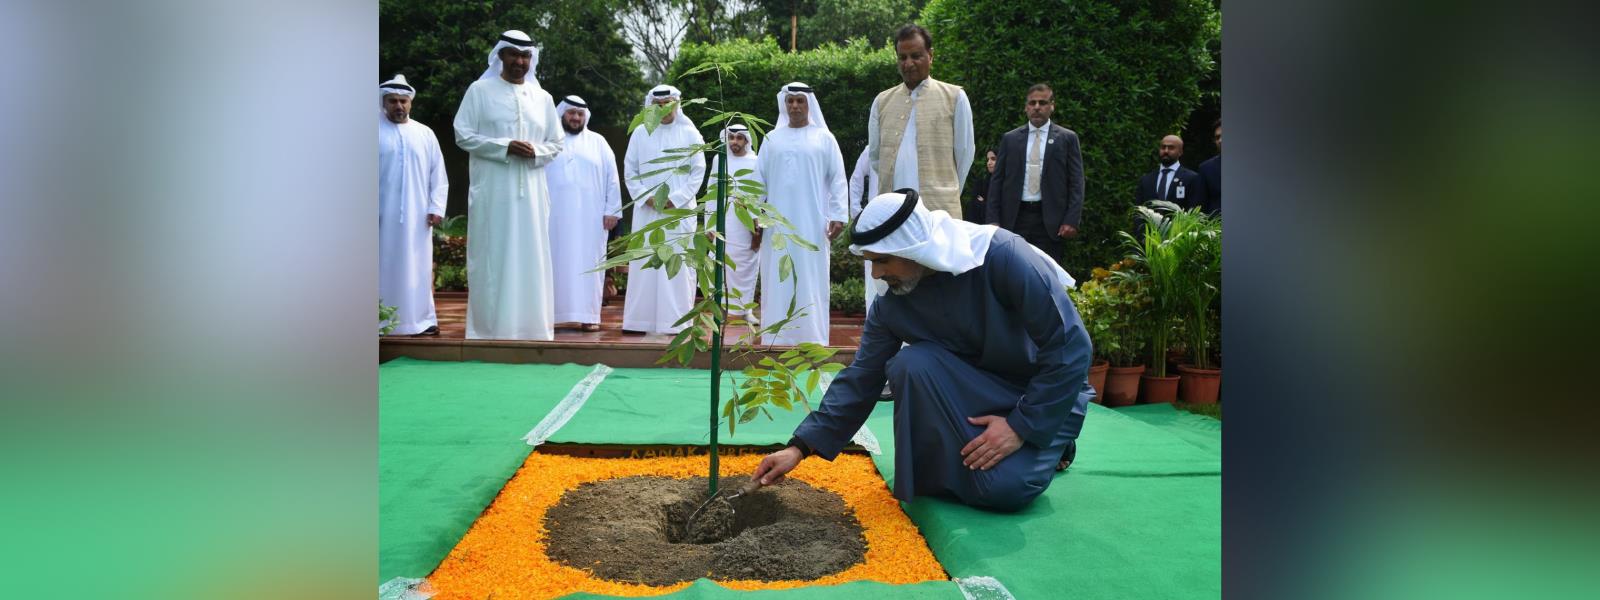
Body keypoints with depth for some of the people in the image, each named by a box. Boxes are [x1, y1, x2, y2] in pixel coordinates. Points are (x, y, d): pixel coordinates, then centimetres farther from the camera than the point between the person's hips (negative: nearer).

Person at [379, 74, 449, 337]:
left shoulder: (425, 134, 10)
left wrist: (436, 208, -1)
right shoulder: (375, 131, 2)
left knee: (417, 266, 5)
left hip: (417, 216, 2)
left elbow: (438, 174, 9)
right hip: (383, 215, -2)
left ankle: (421, 319, 10)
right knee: (385, 267, 1)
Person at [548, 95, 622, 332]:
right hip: (553, 215, 0)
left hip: (589, 217, 0)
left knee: (587, 264, -1)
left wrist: (612, 210, -1)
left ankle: (588, 315, 0)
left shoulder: (598, 142, 12)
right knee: (554, 263, -1)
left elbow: (612, 179, 8)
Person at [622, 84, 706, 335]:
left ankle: (676, 321, -1)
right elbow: (629, 170, 8)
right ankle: (640, 320, 5)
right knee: (644, 263, 1)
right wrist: (645, 198, -6)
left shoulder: (690, 134, 4)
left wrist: (675, 199, -8)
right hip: (647, 209, 2)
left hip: (679, 209, -1)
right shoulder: (640, 133, 7)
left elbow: (698, 171, 1)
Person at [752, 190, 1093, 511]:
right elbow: (861, 379, -6)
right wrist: (800, 447, -13)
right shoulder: (892, 304, -13)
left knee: (1003, 488, -27)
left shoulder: (1002, 257, -28)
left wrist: (1021, 427, -23)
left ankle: (1049, 447, 6)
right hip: (976, 389, 4)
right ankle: (940, 474, -6)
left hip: (1046, 394, -4)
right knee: (910, 363, -27)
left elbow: (1071, 348, -24)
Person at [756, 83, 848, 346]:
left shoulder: (824, 138, 5)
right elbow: (759, 179, 12)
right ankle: (777, 335, 6)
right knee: (778, 279, 2)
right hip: (777, 222, 2)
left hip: (812, 222, -2)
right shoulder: (772, 139, 11)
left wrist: (839, 215, -8)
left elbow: (838, 180, 1)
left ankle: (811, 335, 1)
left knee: (810, 278, -2)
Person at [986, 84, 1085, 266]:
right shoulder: (1010, 139, 11)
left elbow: (1076, 183, 3)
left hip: (1050, 220, -1)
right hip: (1015, 218, 2)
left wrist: (1071, 221, -8)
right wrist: (993, 219, 1)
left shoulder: (1067, 138, 7)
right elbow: (997, 181, 10)